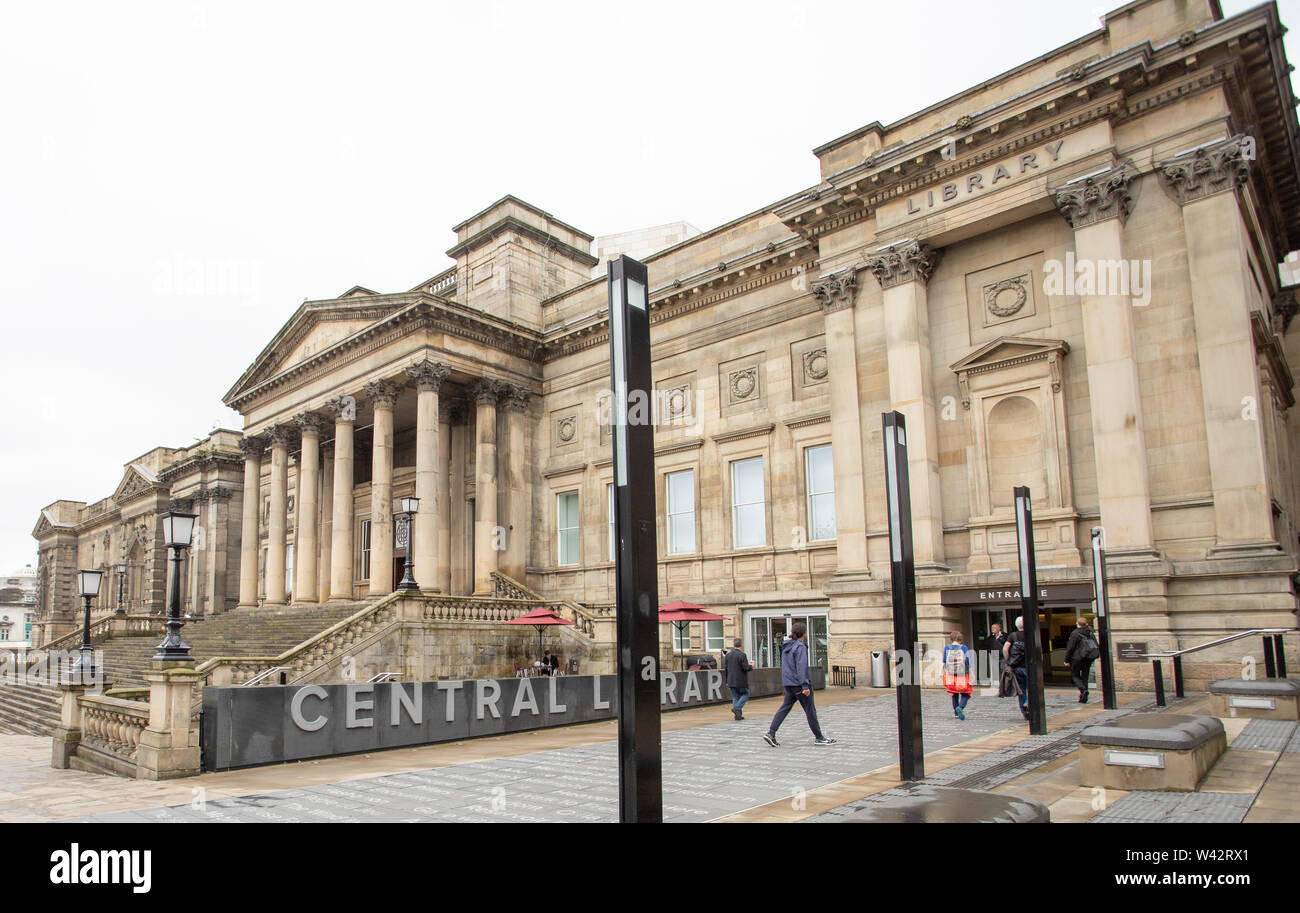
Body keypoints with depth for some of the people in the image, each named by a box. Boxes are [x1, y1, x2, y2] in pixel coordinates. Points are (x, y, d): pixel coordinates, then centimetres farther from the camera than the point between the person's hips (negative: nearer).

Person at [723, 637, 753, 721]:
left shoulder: (728, 655, 7)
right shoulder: (742, 655, -14)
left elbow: (725, 666, 11)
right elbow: (746, 667, -17)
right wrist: (751, 667, 1)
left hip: (731, 681, 6)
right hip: (741, 680, -6)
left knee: (735, 697, 11)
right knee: (745, 694, 8)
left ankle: (738, 715, 8)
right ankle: (736, 708, -10)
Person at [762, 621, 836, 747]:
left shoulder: (786, 646, 12)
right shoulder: (800, 647, -14)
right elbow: (801, 667, -20)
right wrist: (805, 686, -21)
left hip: (788, 683, 8)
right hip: (799, 684, -8)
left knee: (784, 708, 7)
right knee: (810, 710, 3)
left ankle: (770, 733, -5)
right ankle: (819, 737, 13)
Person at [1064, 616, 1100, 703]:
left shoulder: (1075, 633, -10)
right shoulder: (1090, 633, 8)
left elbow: (1070, 647, -11)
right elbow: (1097, 646, 12)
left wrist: (1067, 660, -4)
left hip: (1078, 658, -5)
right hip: (1088, 659, 5)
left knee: (1075, 675, 6)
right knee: (1084, 676, 11)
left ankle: (1083, 689, -20)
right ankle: (1083, 698, 7)